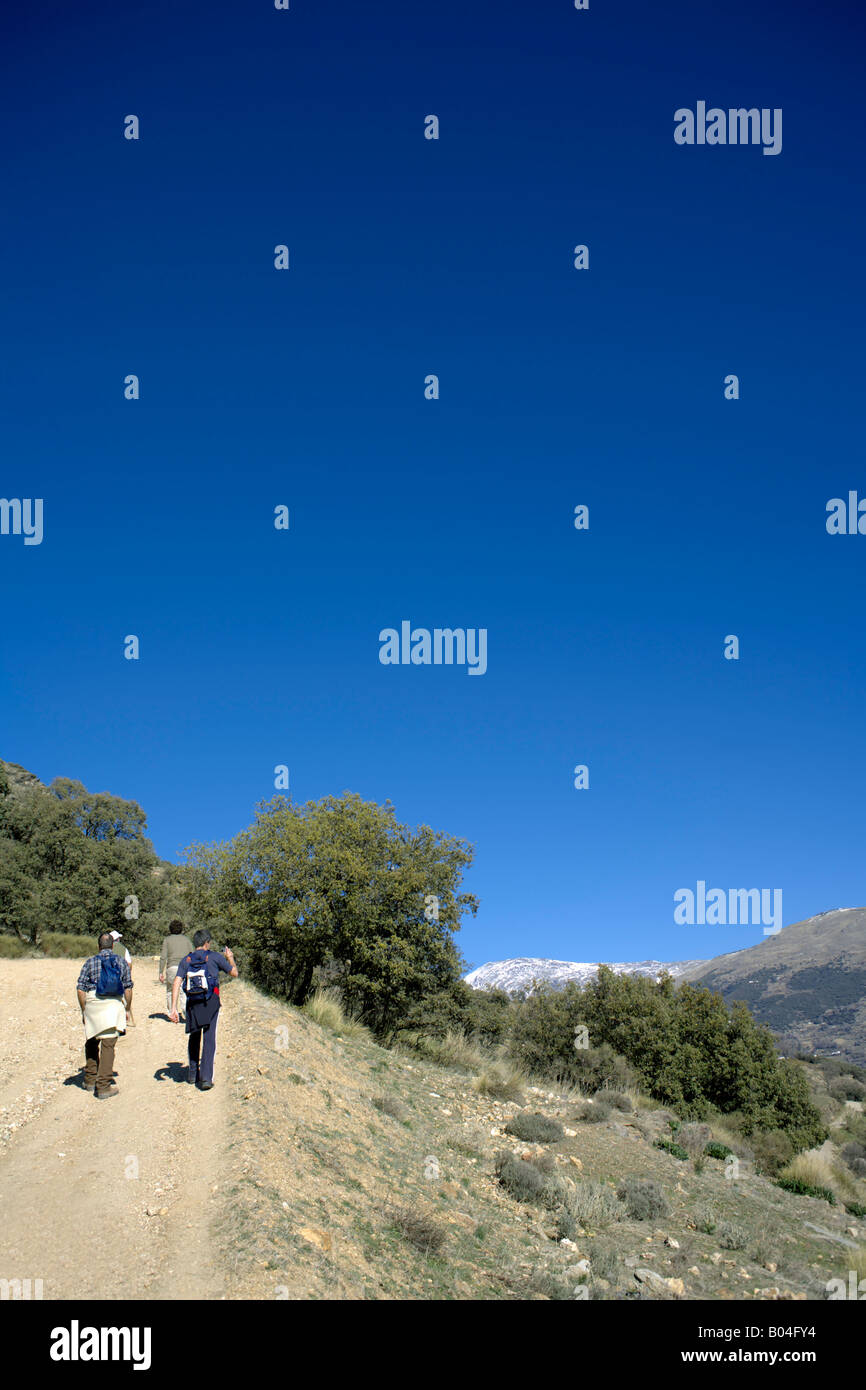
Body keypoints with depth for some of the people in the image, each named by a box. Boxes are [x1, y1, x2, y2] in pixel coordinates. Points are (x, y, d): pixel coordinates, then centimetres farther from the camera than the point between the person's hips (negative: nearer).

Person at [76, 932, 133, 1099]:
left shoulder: (90, 962, 3)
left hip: (92, 1005, 1)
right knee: (108, 1046, -1)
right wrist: (127, 1009, 15)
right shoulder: (121, 961, 5)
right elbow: (128, 988, 5)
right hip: (114, 1005, -1)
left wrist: (84, 1011, 9)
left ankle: (90, 1080, 28)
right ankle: (103, 1087, -3)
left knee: (91, 1043, 19)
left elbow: (80, 989, 0)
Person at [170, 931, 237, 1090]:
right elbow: (234, 974, 11)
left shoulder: (186, 960, 10)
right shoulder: (214, 957, 3)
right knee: (209, 1039, -1)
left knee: (194, 1038, 20)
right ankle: (206, 1077, -9)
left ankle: (192, 1074, 27)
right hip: (211, 1001, -3)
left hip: (192, 1003, 3)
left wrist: (174, 1008, -3)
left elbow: (176, 983, -1)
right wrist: (230, 958, 30)